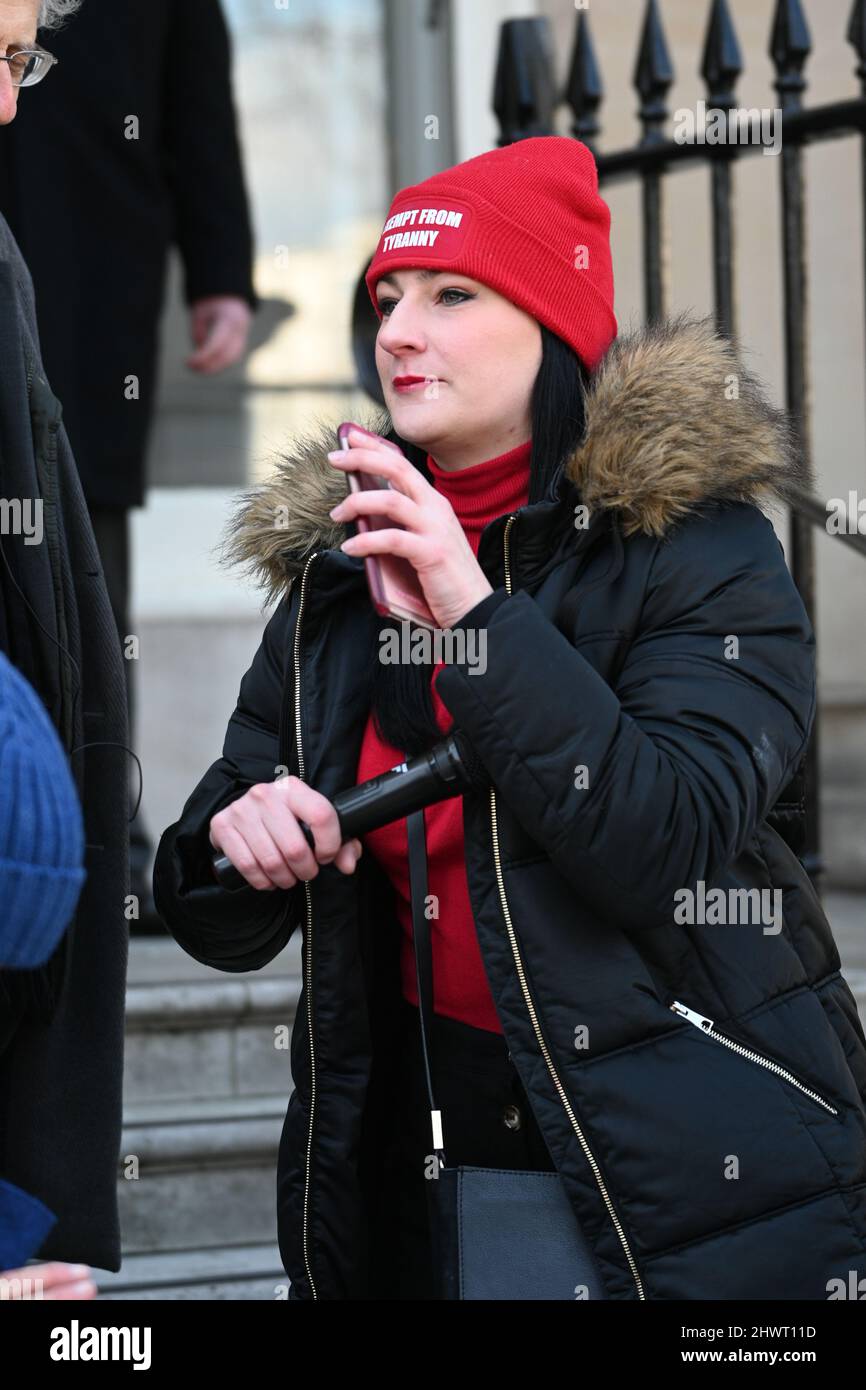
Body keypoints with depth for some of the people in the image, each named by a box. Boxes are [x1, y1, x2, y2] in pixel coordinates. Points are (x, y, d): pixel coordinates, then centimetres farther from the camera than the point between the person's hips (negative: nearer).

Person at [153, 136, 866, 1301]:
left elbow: (678, 855, -24)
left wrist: (476, 610, -26)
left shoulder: (697, 543, -9)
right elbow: (224, 930, 8)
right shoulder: (335, 569, 5)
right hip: (425, 1171, 5)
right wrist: (240, 838, -15)